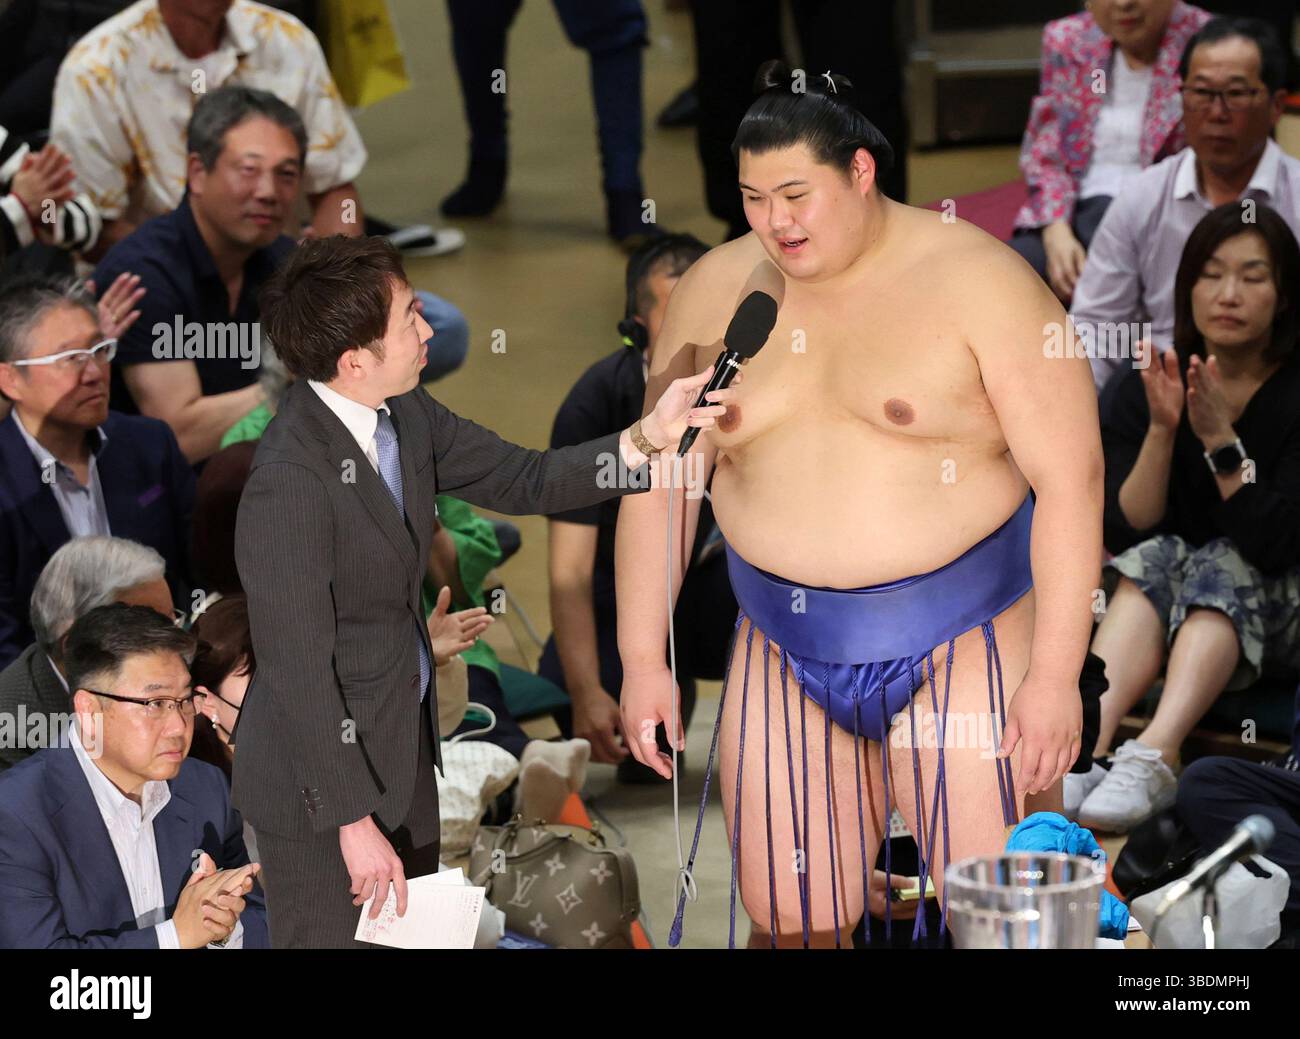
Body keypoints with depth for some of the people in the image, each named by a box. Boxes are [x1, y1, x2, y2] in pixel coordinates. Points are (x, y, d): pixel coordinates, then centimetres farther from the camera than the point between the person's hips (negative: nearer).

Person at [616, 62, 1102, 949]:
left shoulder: (978, 281, -9)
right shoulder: (715, 291, 5)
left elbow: (1071, 478, -11)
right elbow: (661, 479, 10)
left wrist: (1056, 675, -15)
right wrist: (643, 660, 5)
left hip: (965, 646, -4)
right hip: (787, 658, 4)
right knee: (790, 923, 2)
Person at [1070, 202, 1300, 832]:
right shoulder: (1138, 394, 1)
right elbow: (1124, 533, -8)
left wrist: (1221, 441, -28)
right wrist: (1162, 430, -20)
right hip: (1163, 614, 3)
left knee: (1222, 565, -31)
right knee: (1158, 559, -27)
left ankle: (1153, 759, -53)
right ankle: (1087, 748, -48)